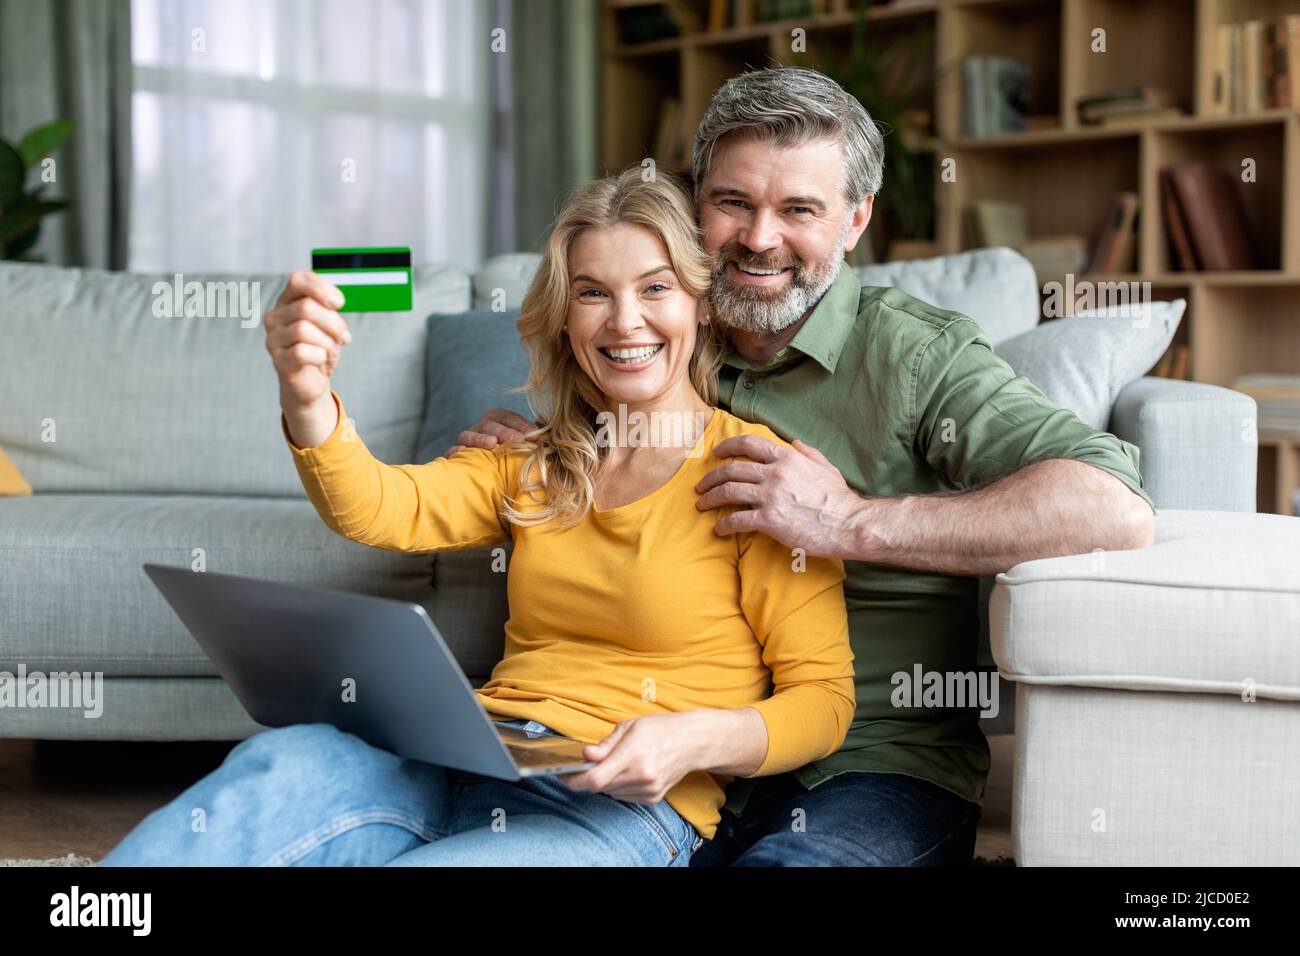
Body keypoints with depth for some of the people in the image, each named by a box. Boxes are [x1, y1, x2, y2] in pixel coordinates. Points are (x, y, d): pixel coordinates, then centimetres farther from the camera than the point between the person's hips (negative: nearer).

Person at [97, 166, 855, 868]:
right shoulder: (534, 464, 18)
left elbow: (824, 698, -1)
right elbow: (378, 511, 1)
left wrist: (695, 738, -21)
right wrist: (308, 401, -20)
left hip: (621, 811, -5)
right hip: (466, 771, 5)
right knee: (287, 762, -29)